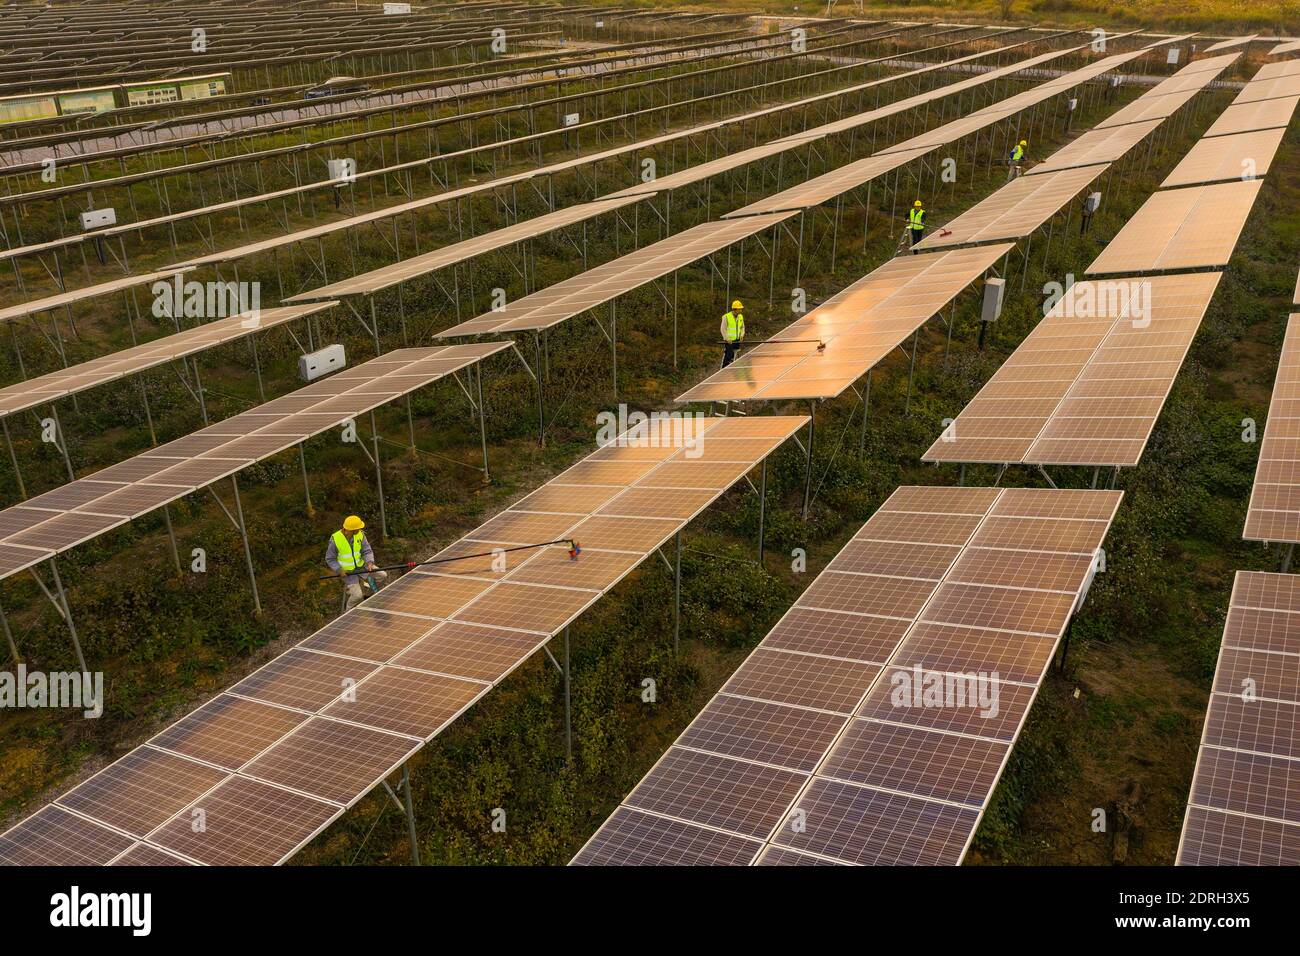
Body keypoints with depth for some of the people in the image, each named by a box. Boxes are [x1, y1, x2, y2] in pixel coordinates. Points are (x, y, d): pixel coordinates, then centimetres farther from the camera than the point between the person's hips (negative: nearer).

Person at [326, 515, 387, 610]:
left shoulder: (360, 534, -13)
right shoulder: (335, 540, -22)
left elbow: (367, 551, -10)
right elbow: (330, 559, -10)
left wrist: (370, 563, -28)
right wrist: (339, 571, -20)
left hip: (360, 564, 4)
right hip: (347, 571, -4)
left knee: (383, 575, -12)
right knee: (357, 595, -18)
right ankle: (348, 612, 12)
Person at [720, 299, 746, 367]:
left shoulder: (741, 317, 8)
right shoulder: (726, 317, -11)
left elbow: (742, 327, 18)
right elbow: (723, 329, -10)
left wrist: (742, 335, 1)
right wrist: (727, 339, -17)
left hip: (737, 340, 6)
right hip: (728, 341, -6)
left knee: (733, 357, 11)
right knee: (727, 356, -10)